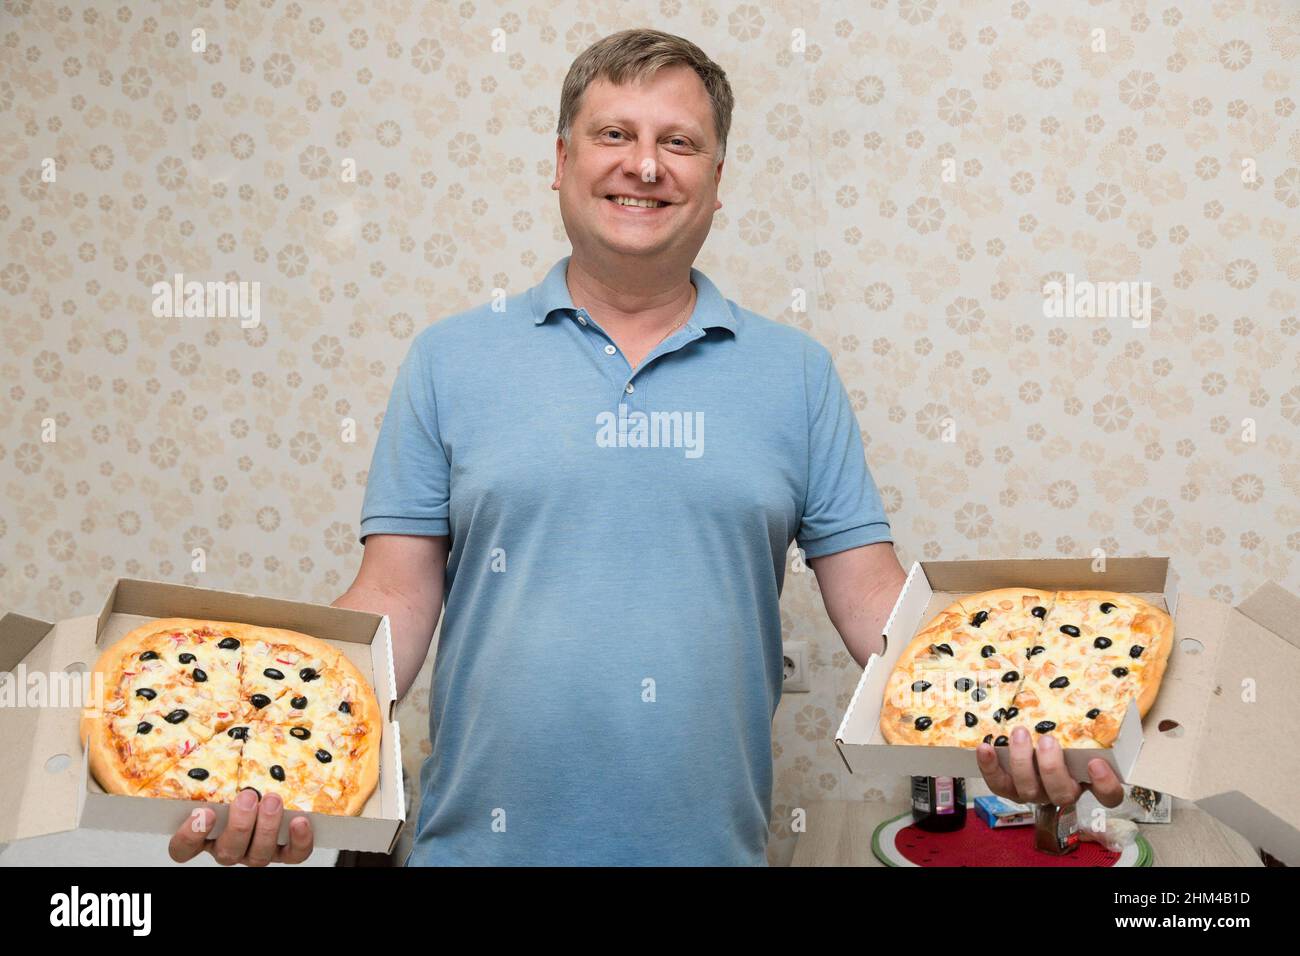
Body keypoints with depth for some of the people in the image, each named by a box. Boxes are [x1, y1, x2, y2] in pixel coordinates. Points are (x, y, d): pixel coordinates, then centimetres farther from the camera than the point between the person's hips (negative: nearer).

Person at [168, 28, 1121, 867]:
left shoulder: (796, 372, 3)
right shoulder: (452, 359, 1)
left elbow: (873, 596, 1)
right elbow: (396, 599, -2)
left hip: (714, 842, 1)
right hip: (481, 841, 0)